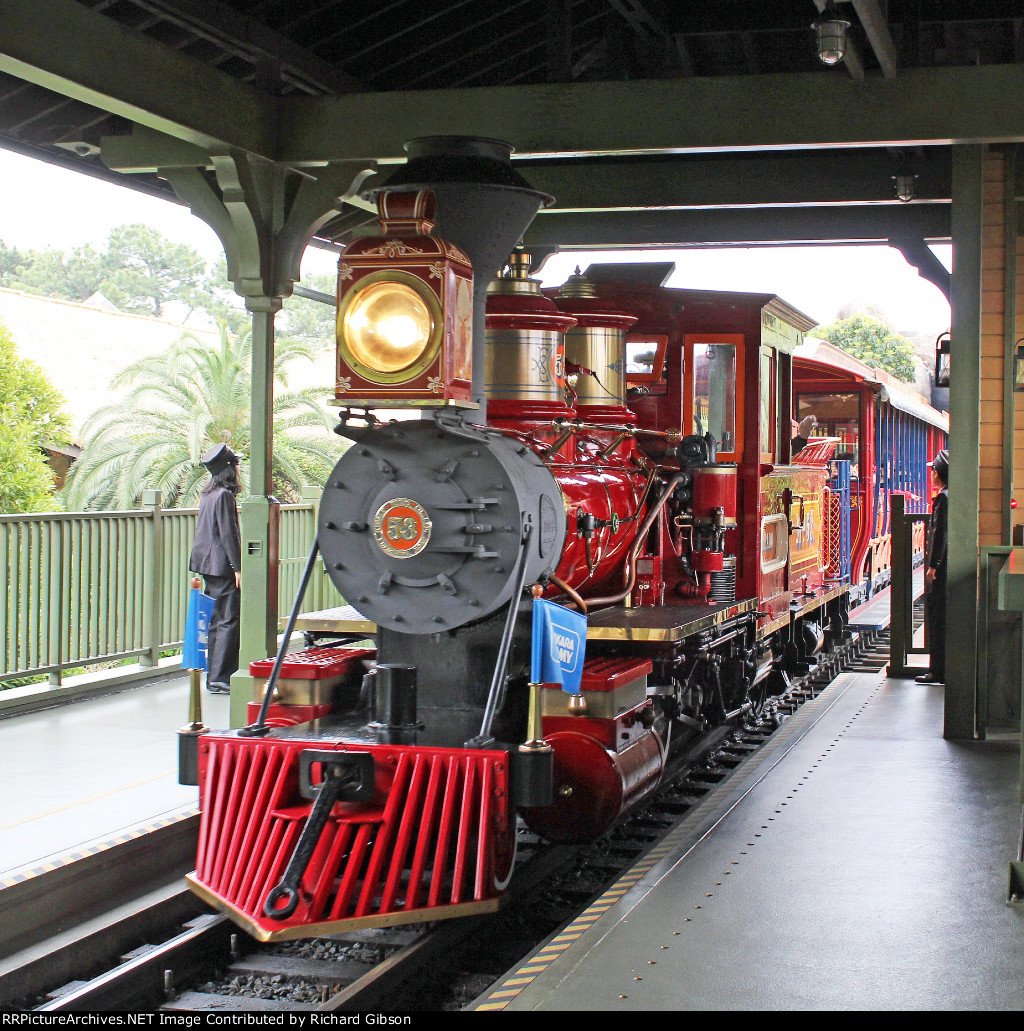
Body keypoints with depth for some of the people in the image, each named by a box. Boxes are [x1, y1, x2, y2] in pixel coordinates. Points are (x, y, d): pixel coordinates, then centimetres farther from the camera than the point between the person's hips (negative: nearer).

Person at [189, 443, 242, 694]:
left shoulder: (208, 494, 14)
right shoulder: (224, 495, -14)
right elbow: (228, 534, -17)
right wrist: (238, 568, -15)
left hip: (209, 564, 10)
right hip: (223, 566, -10)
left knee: (217, 619, 13)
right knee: (229, 620, -8)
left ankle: (214, 675, 17)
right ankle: (219, 678, -9)